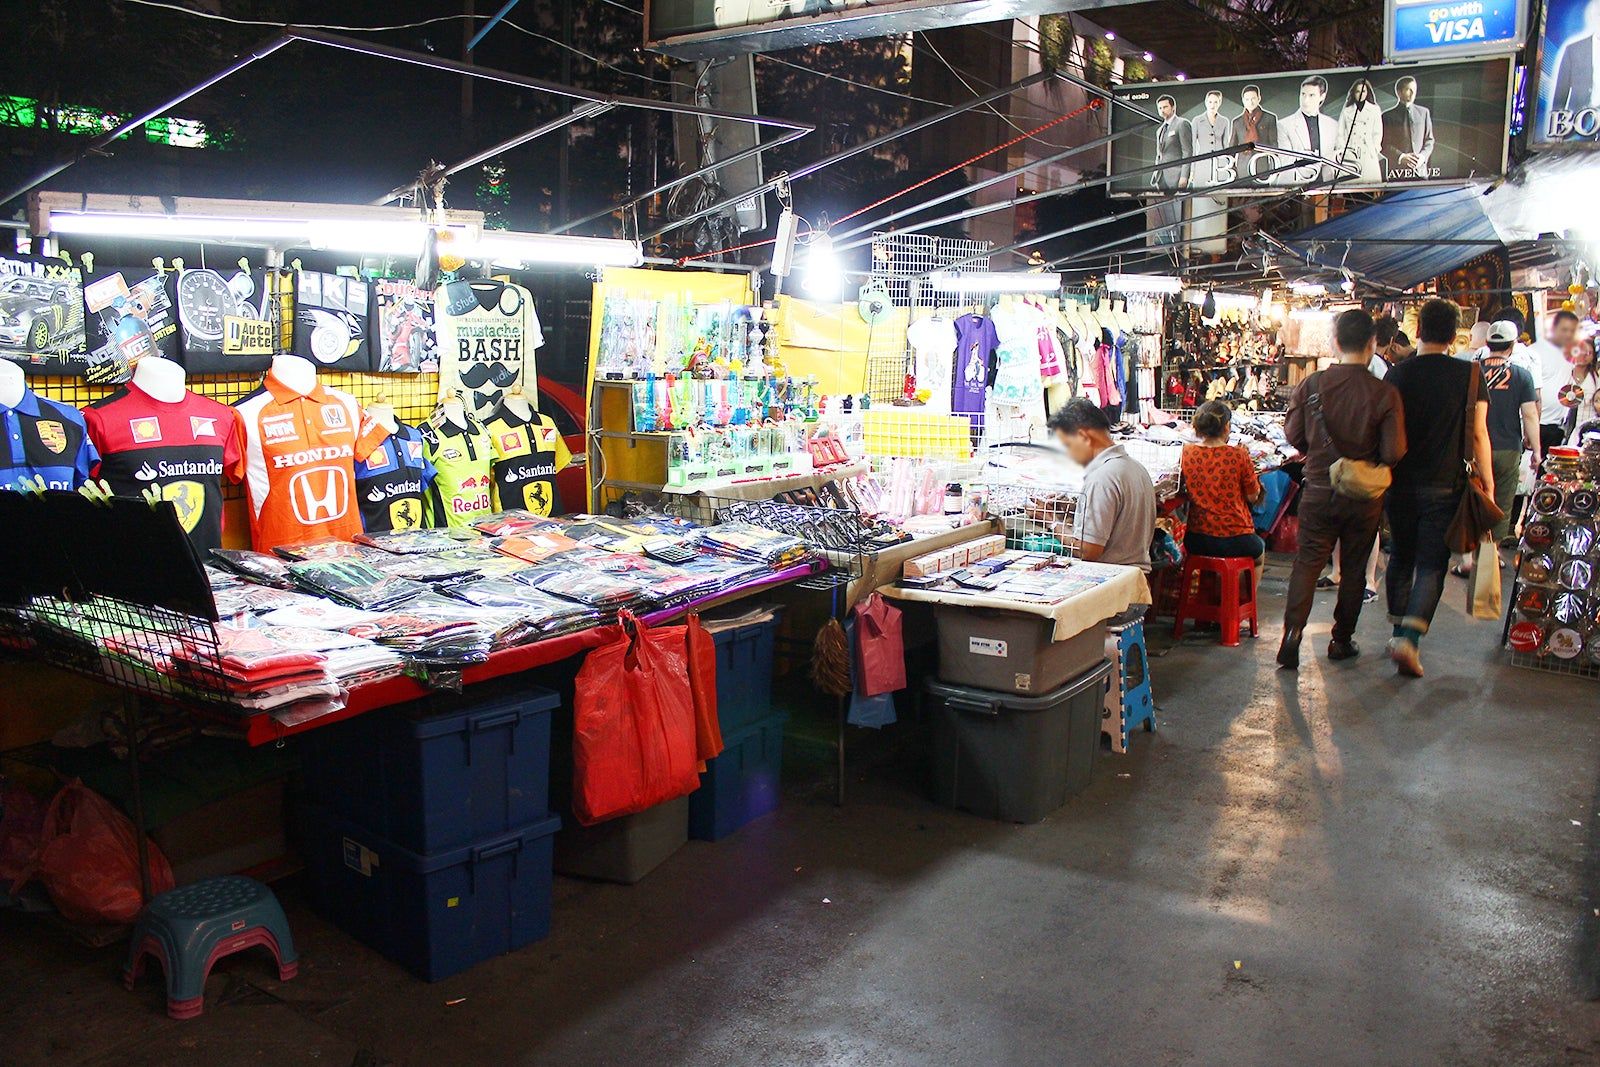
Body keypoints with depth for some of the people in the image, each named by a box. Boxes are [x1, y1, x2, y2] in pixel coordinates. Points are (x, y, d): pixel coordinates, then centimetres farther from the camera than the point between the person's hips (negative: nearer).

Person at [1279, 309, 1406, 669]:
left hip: (1319, 489, 1)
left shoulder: (1310, 386, -10)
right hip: (1364, 495, 0)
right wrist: (1368, 456, 8)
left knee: (1307, 562, 8)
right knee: (1353, 568, 14)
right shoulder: (1385, 393, -14)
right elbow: (1394, 453, -14)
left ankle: (1293, 632, -9)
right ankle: (1342, 640, 23)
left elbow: (1293, 435, 0)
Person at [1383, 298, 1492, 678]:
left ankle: (1399, 631, 25)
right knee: (1432, 565, 0)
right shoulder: (1470, 375, -5)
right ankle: (1409, 638, -16)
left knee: (1401, 558, 17)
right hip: (1445, 485, -2)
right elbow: (1478, 434, -6)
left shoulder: (1397, 374, 0)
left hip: (1400, 484, 2)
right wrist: (1487, 484, 1)